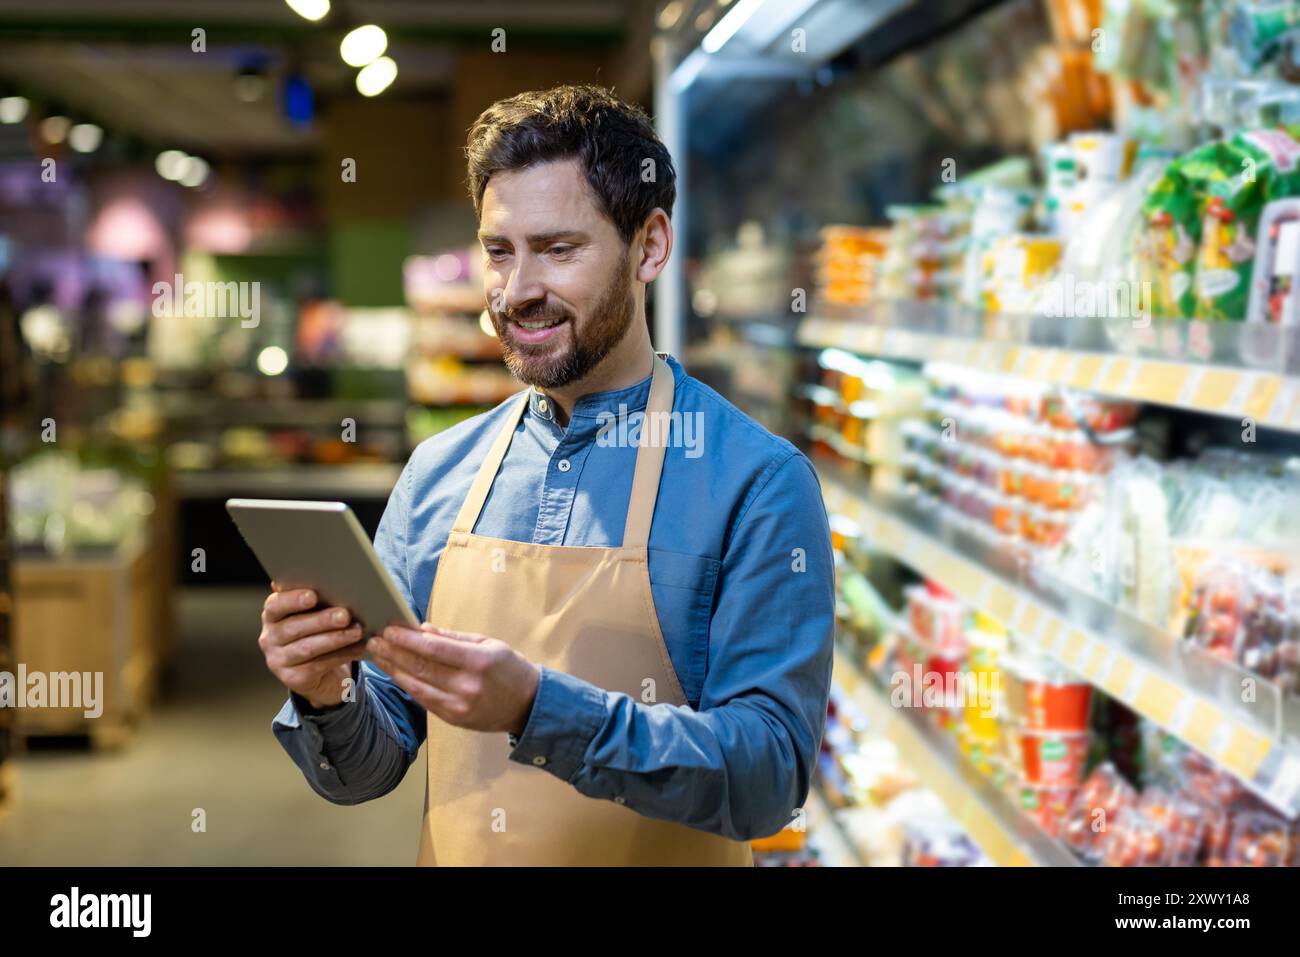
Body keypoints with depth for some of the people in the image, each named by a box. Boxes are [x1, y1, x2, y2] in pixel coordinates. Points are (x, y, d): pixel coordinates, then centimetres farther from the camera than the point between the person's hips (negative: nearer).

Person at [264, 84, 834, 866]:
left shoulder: (757, 484, -12)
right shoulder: (436, 474, 1)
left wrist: (538, 711, -28)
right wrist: (328, 697, -15)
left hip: (659, 855, -3)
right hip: (452, 850, 3)